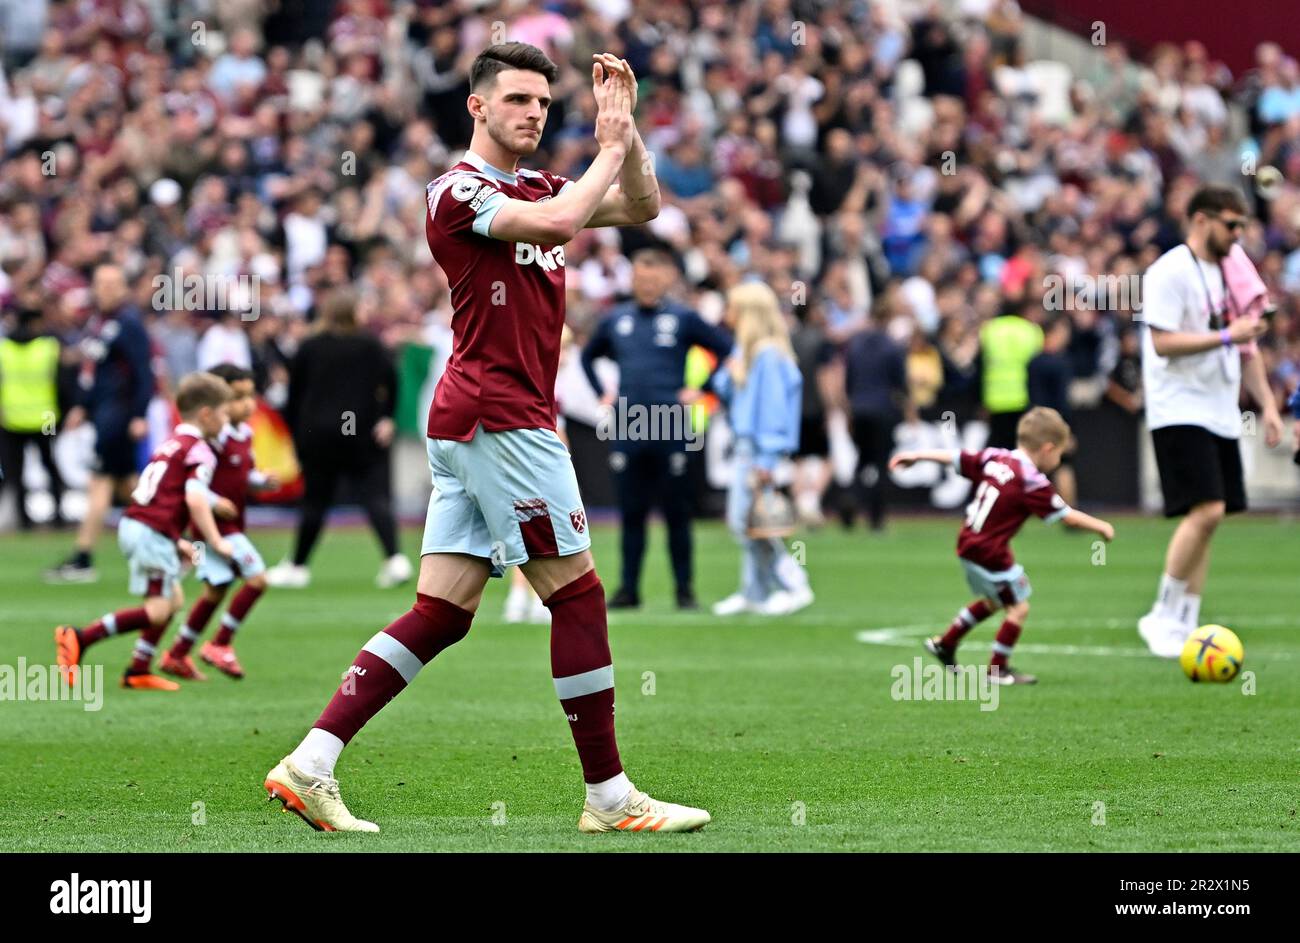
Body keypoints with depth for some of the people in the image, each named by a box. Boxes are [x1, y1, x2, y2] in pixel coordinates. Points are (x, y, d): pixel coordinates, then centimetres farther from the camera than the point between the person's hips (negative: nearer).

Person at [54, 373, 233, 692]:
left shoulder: (171, 444, 20)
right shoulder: (199, 451, -8)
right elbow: (195, 499, -22)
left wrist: (177, 541, 25)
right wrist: (215, 541, -14)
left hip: (134, 523, 10)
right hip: (152, 534, -10)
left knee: (173, 600, 17)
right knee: (157, 610, -10)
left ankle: (138, 671, 16)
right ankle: (79, 639, -17)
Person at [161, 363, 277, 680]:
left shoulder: (245, 434, 9)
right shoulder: (216, 438, -19)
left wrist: (263, 480, 2)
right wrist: (213, 502, -28)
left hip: (233, 525, 10)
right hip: (216, 524, -10)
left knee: (215, 592, 15)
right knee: (257, 578, -15)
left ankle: (176, 655, 26)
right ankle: (220, 645, -4)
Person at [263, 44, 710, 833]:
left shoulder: (540, 188, 19)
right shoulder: (459, 192, -8)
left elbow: (642, 208, 18)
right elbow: (557, 222, -23)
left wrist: (625, 128, 5)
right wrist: (612, 149, -9)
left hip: (473, 426, 9)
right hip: (498, 416, -9)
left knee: (443, 614, 4)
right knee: (578, 595, -5)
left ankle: (311, 764, 1)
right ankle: (609, 796, 0)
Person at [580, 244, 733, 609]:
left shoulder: (683, 318, 0)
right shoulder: (616, 319, 11)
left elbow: (727, 351, 0)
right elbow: (588, 356, 27)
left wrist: (699, 391, -3)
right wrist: (602, 394, 15)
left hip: (671, 430, -3)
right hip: (625, 429, 3)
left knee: (676, 513, 1)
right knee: (631, 513, 6)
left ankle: (685, 589, 6)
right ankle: (629, 589, 10)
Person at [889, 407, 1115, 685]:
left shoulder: (994, 458, 2)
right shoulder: (1032, 482, -18)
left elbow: (953, 457, 9)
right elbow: (1067, 515, -13)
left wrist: (915, 455, 19)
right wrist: (1100, 527, 1)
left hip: (968, 544, 9)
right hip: (990, 553, -9)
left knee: (993, 601, 28)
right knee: (1018, 607, 2)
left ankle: (945, 643, 39)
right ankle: (998, 670, 9)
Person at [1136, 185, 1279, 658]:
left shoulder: (1227, 272, 17)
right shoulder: (1170, 272, -10)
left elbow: (1245, 347, 23)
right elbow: (1162, 342, -19)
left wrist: (1268, 405, 17)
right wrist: (1226, 336, -20)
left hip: (1221, 415, 8)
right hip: (1180, 411, -8)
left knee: (1207, 519, 5)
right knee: (1206, 511, -18)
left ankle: (1183, 628, 9)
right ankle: (1163, 617, -7)